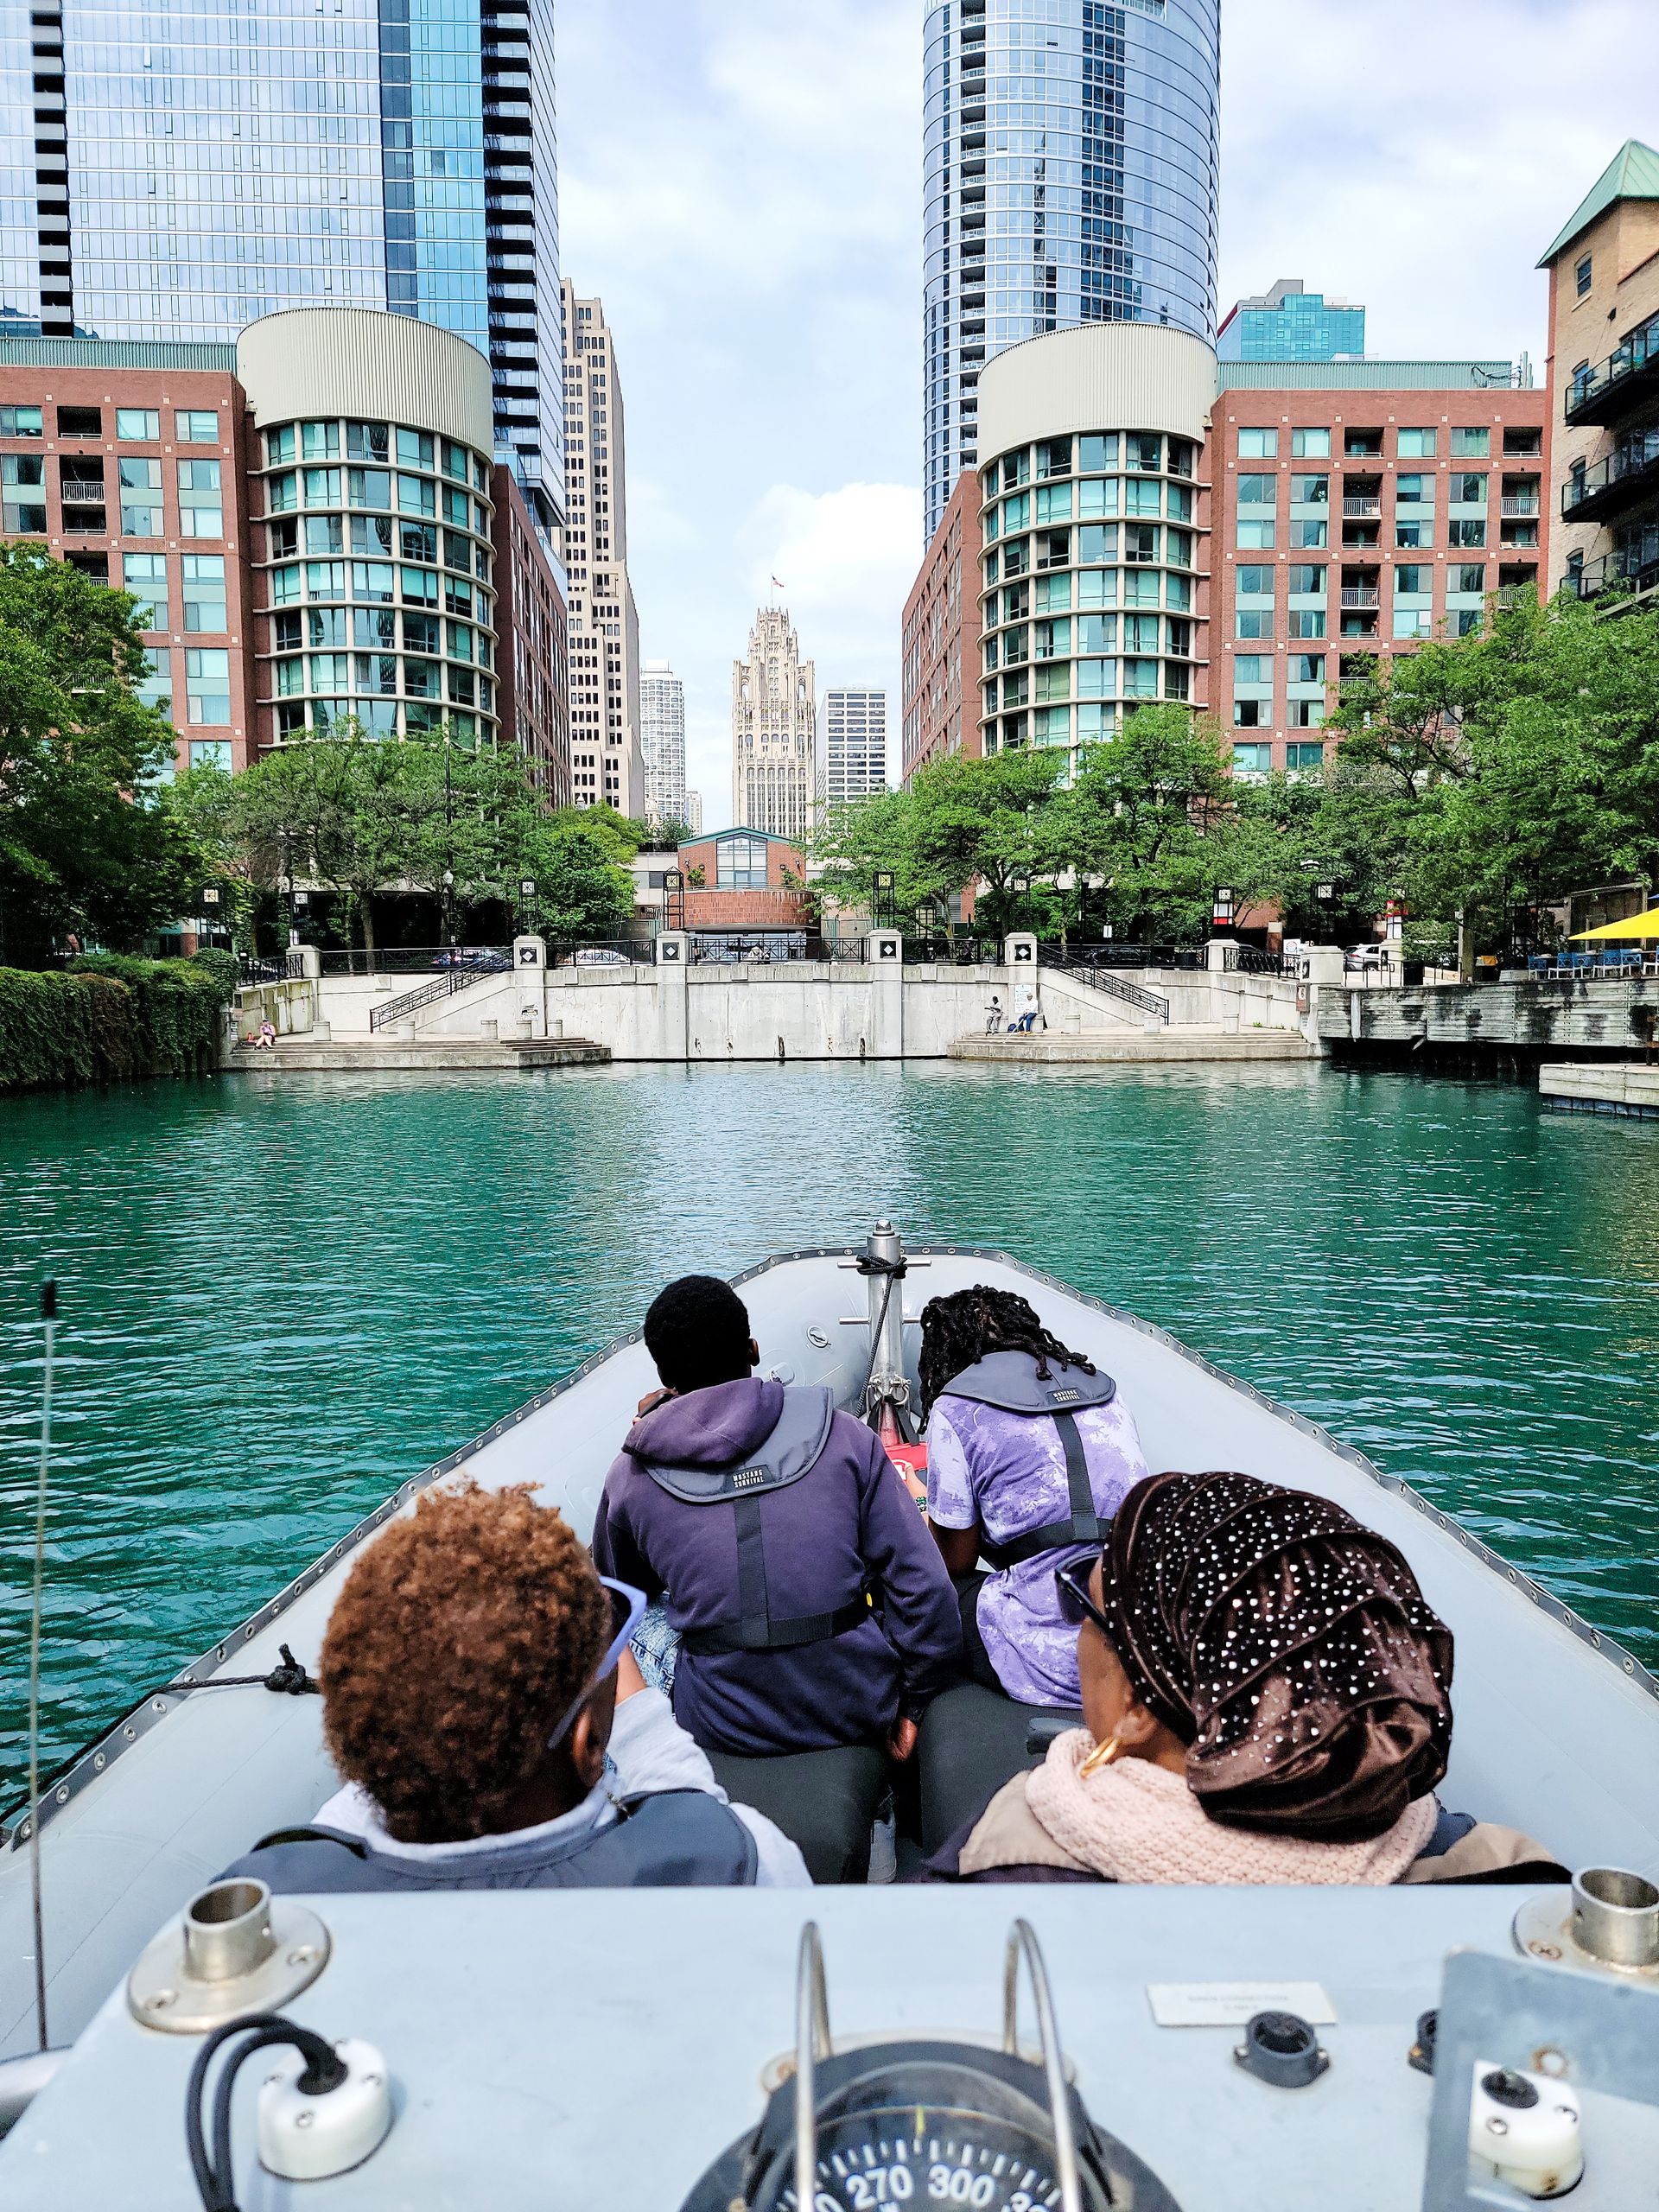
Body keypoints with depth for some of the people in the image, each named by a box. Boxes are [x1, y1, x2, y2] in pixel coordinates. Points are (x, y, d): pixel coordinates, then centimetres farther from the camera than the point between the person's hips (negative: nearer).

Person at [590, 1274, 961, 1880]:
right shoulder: (844, 1435, -6)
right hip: (858, 1713, 1)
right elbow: (921, 1585, -7)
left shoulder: (632, 1475, -4)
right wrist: (914, 1703, 6)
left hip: (723, 1731, 0)